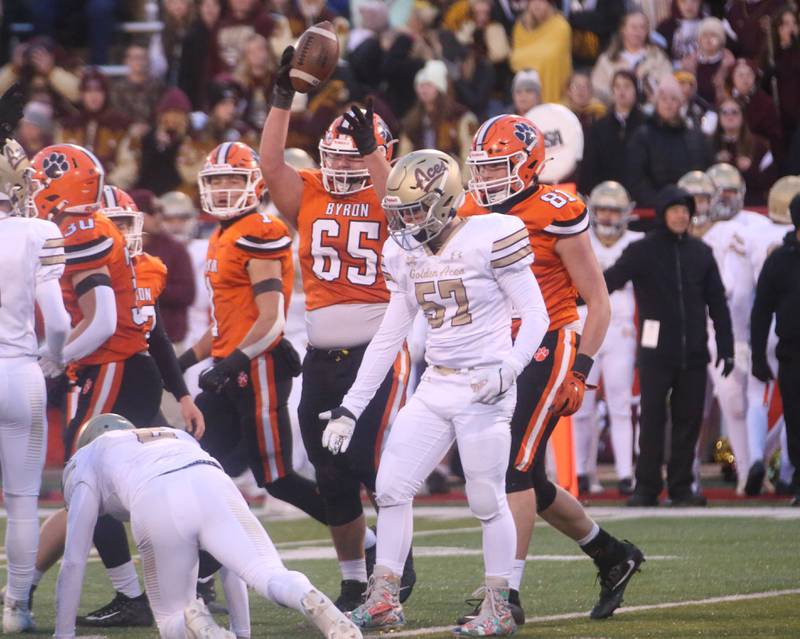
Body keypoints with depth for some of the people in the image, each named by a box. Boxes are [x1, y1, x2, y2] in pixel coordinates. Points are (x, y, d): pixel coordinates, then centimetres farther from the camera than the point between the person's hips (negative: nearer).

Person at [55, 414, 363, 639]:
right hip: (213, 488, 2)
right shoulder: (177, 438, 46)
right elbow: (231, 552, 44)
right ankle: (310, 601, -39)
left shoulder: (86, 461, 35)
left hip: (154, 505, -2)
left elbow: (73, 562, 29)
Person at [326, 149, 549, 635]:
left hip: (484, 390, -7)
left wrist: (509, 369, -23)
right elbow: (388, 340, 14)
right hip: (435, 388, 7)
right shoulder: (406, 256, 8)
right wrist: (350, 408, 12)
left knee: (488, 501, -2)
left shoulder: (490, 239, -12)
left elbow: (536, 316, -9)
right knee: (391, 488, 2)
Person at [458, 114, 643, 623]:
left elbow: (598, 302, -8)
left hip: (548, 349, -7)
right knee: (528, 480, 11)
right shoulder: (474, 215, 9)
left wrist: (581, 370, -15)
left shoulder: (556, 216, -11)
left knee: (516, 469, -15)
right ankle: (613, 557, 30)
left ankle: (508, 593, -14)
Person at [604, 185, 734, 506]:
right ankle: (646, 488, 3)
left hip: (693, 353, 3)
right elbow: (611, 279, -12)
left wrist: (726, 347, 8)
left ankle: (681, 487, 11)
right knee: (652, 419, -3)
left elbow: (717, 303, 13)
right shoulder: (642, 251, -1)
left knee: (688, 420, 5)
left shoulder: (700, 253, 10)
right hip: (656, 352, -3)